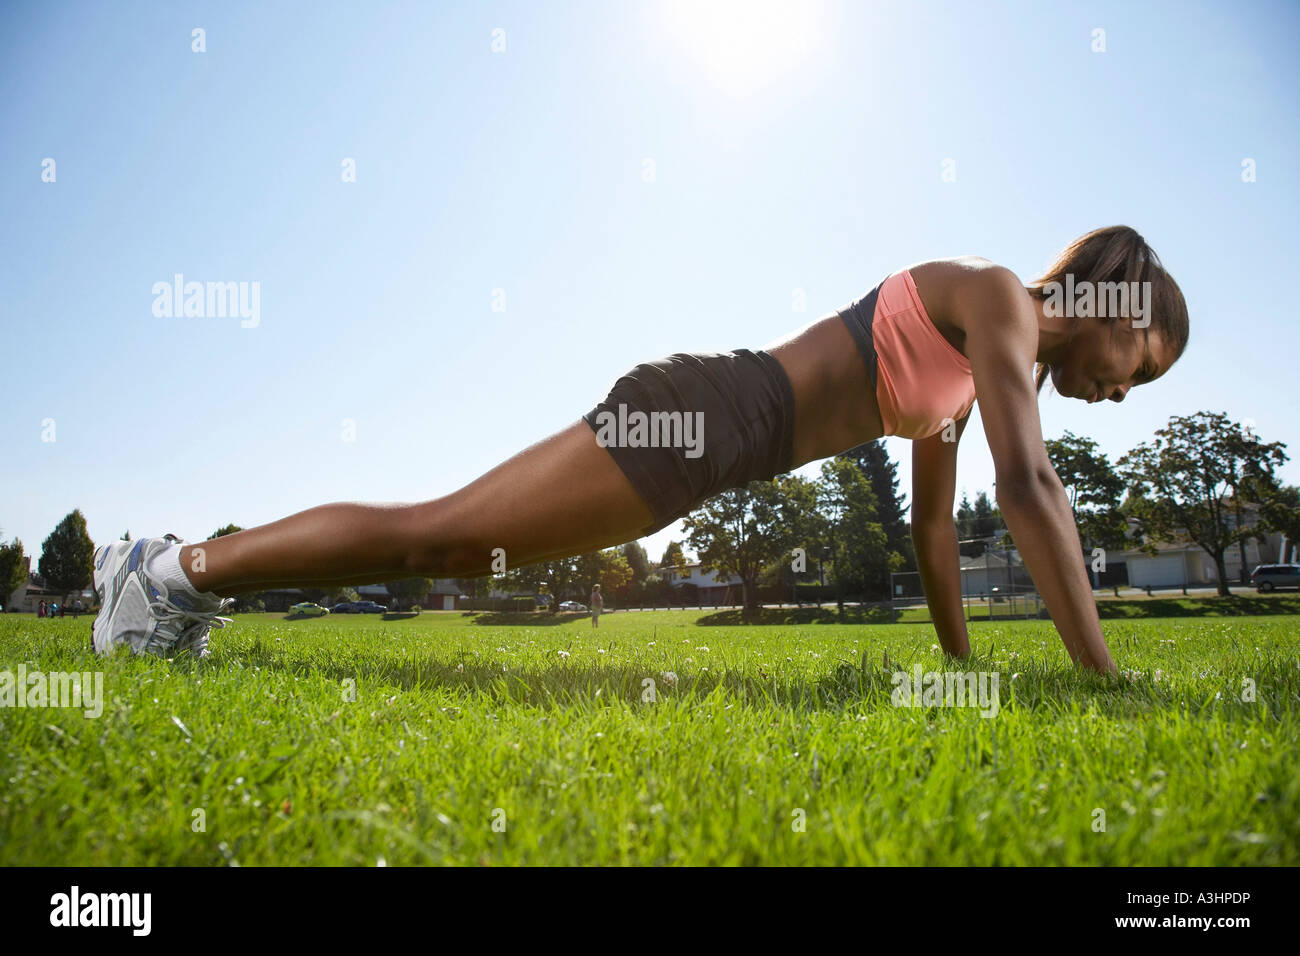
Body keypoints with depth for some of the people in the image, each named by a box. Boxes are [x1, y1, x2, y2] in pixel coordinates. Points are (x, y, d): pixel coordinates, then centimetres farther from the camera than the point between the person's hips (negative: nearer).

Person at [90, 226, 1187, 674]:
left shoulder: (979, 364, 22)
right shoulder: (998, 299, -6)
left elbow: (934, 521, 23)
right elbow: (1030, 485, -18)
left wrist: (963, 665, 23)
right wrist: (1106, 676, -15)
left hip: (710, 440, 9)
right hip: (698, 414, -9)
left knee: (452, 548, 13)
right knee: (432, 535, -4)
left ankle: (190, 576, 24)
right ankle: (183, 567, 10)